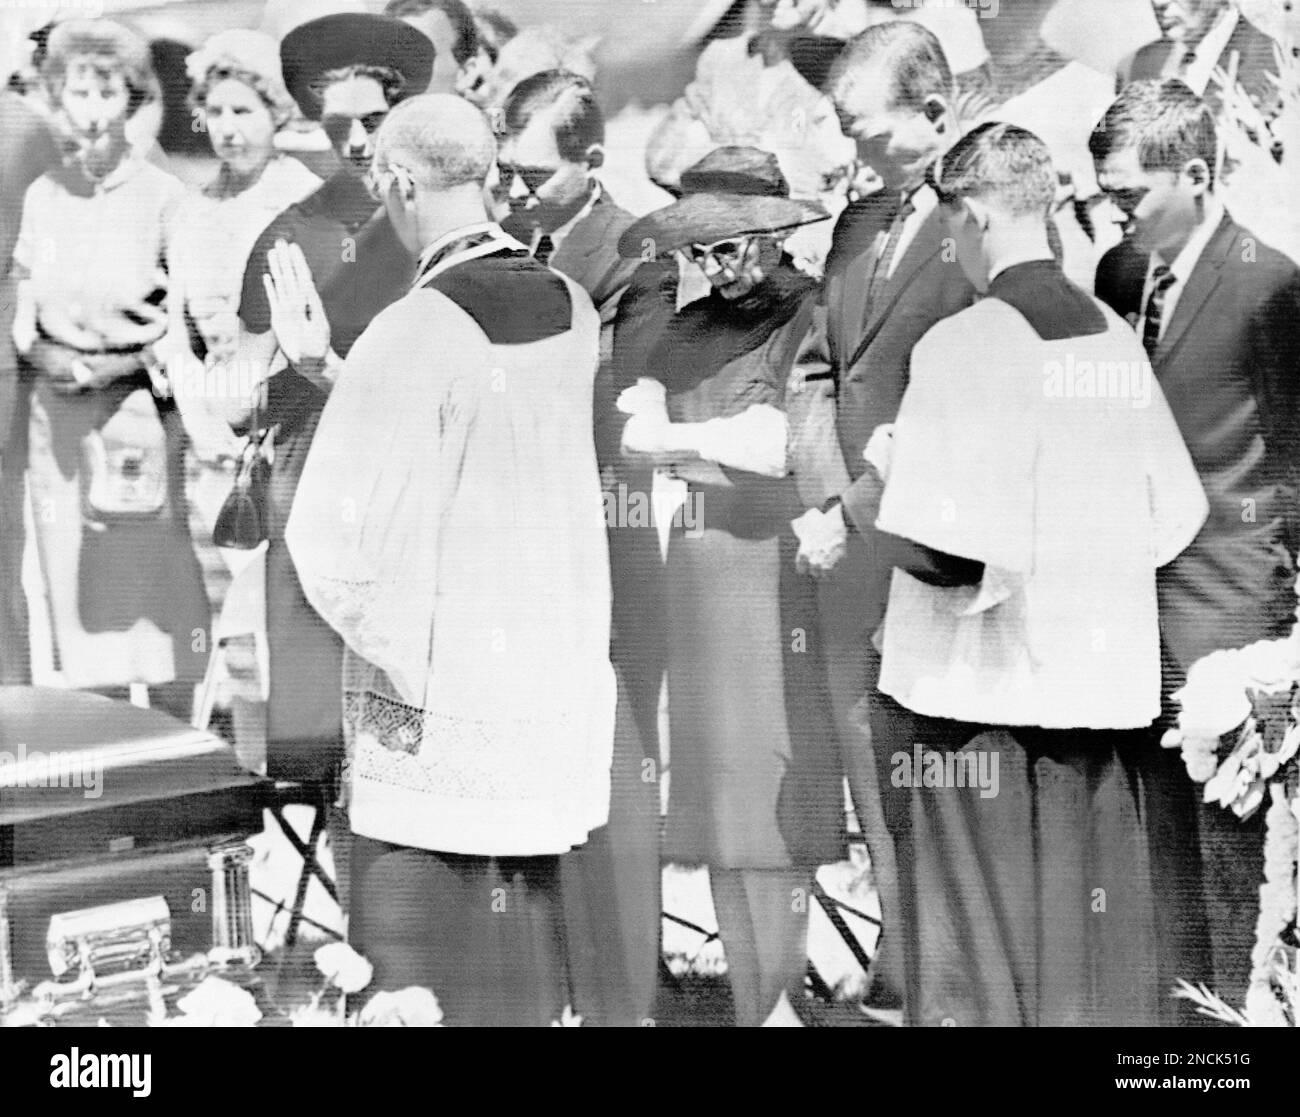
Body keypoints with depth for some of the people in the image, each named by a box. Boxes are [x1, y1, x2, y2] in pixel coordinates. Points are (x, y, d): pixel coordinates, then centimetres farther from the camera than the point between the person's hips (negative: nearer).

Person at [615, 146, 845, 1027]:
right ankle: (750, 1002, 16)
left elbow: (795, 442, -11)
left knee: (778, 798, -4)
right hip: (699, 569, 6)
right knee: (714, 790, 7)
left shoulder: (820, 316, -3)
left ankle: (780, 1000, 8)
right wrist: (738, 443, -9)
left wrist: (681, 436, -2)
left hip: (785, 566, -6)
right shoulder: (685, 330, 16)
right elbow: (637, 435, 7)